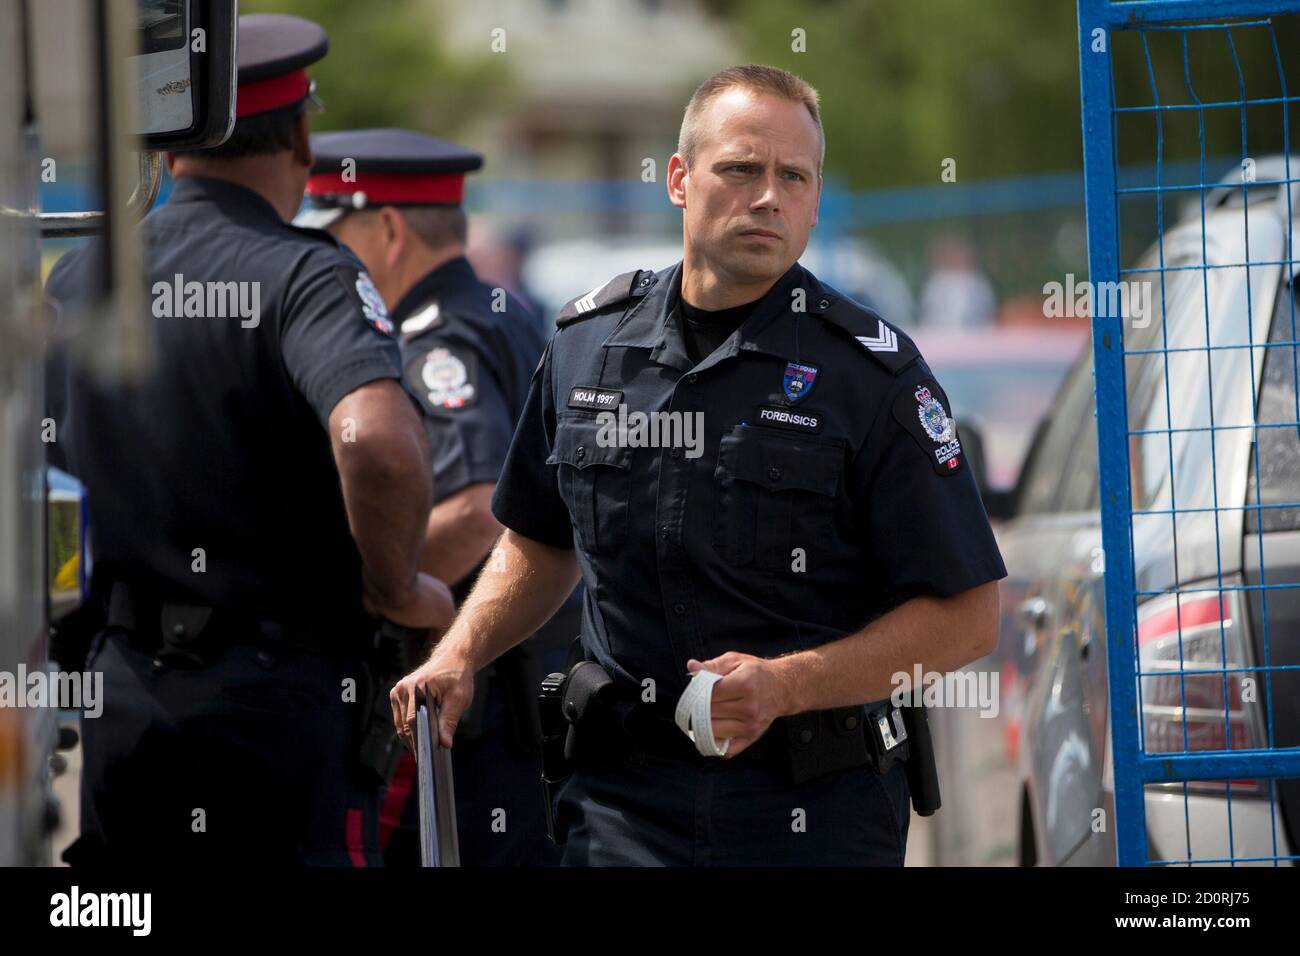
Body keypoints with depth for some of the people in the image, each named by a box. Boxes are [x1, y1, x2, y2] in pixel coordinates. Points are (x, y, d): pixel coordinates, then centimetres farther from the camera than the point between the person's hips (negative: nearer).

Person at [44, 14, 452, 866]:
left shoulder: (78, 279, 9)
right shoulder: (305, 276, -12)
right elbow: (375, 440, -30)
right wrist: (396, 588, -14)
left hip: (117, 694, 6)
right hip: (277, 699, -6)